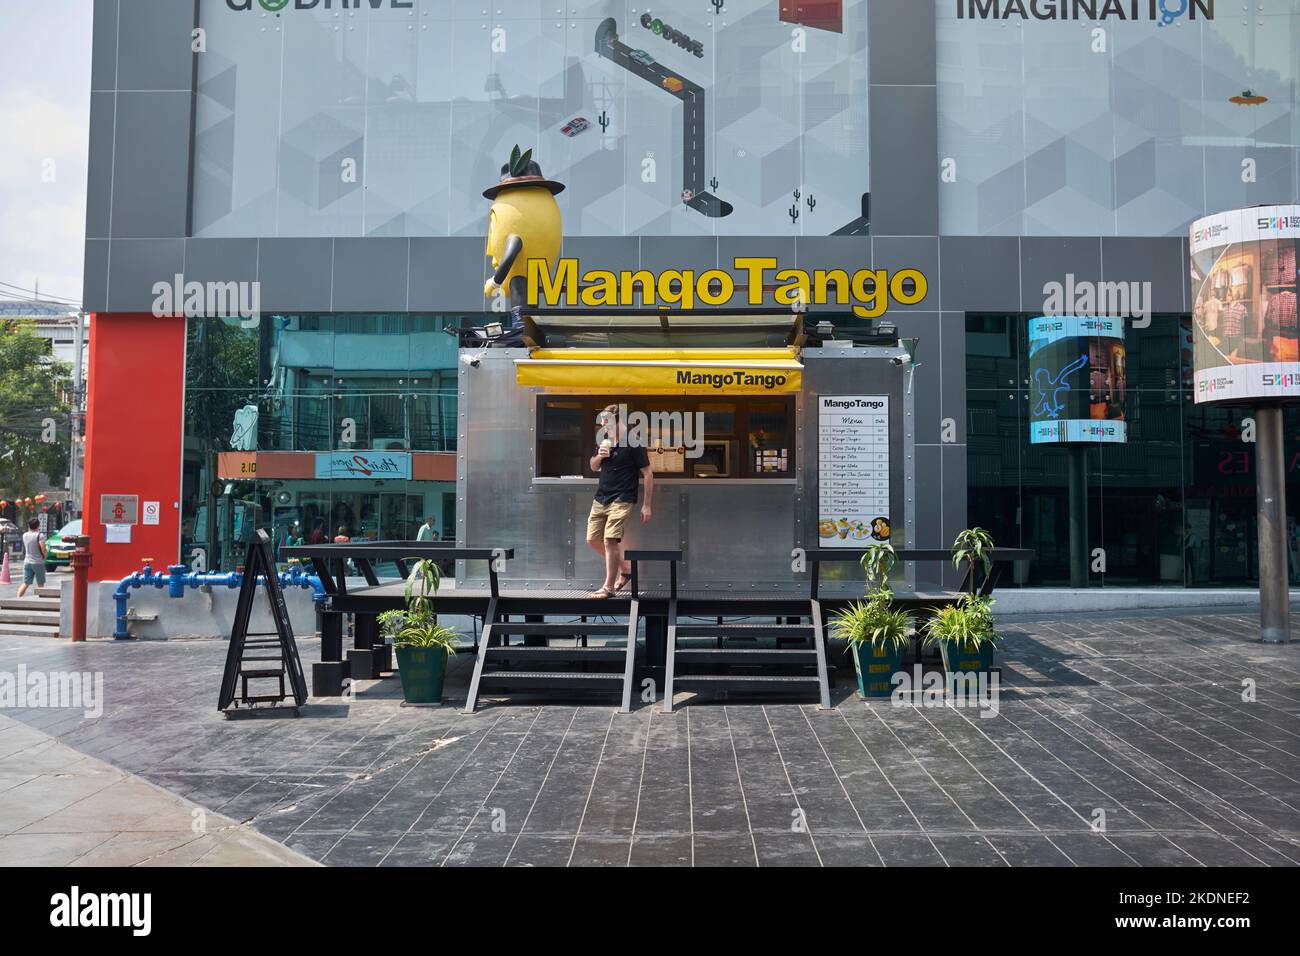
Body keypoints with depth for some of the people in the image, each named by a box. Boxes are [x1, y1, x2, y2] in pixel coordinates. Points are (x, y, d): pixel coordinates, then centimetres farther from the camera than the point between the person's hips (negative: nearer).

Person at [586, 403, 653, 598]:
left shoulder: (634, 444, -11)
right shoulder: (605, 440, 10)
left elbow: (648, 474, -9)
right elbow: (594, 467, 21)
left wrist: (646, 505, -11)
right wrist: (599, 456, -3)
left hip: (622, 500, -8)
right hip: (601, 498, 8)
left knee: (610, 540, -14)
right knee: (593, 539, 9)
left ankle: (608, 587, -5)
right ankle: (625, 569, 25)